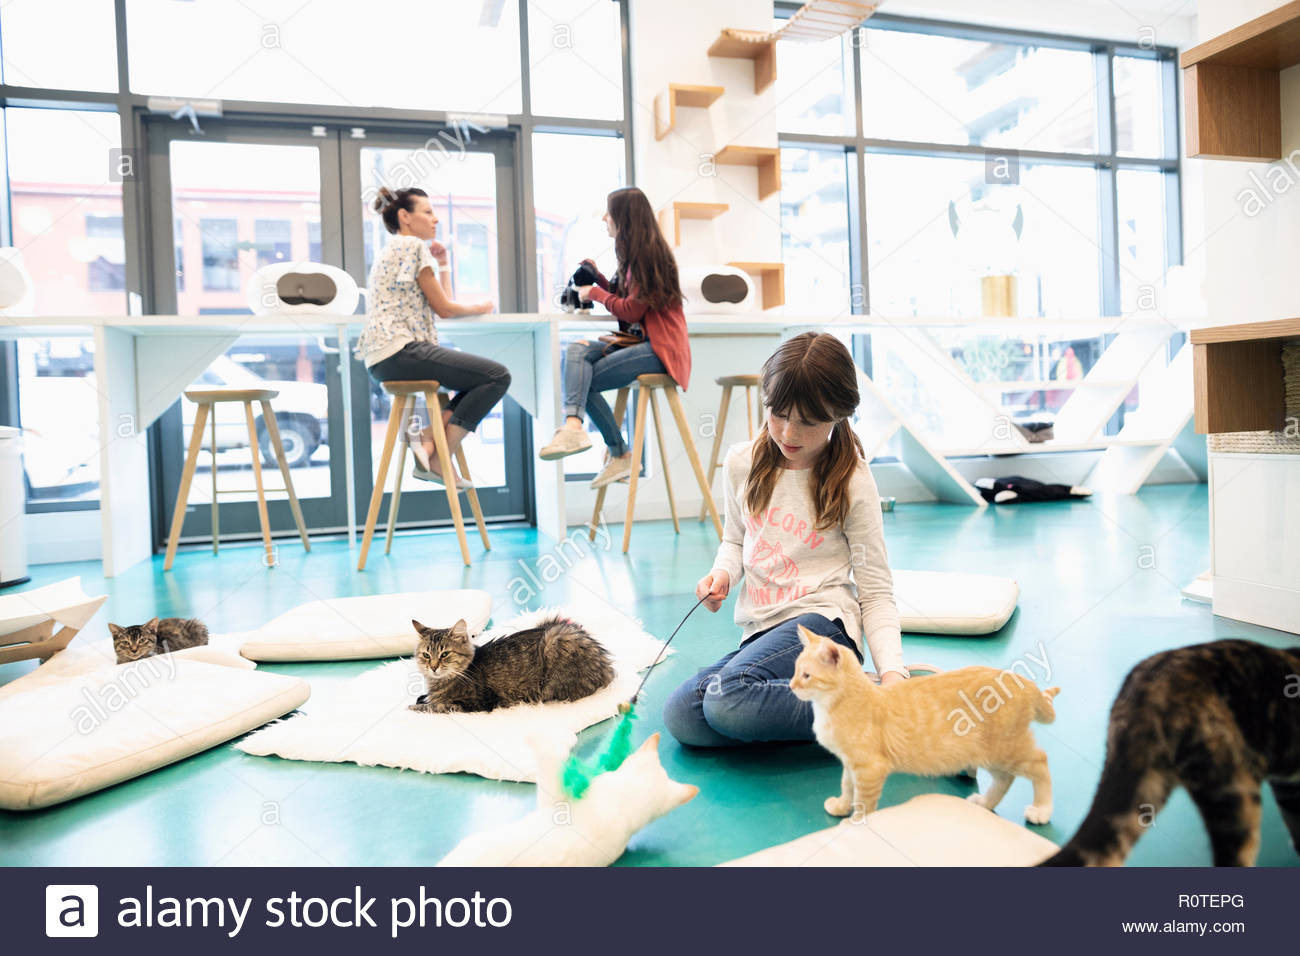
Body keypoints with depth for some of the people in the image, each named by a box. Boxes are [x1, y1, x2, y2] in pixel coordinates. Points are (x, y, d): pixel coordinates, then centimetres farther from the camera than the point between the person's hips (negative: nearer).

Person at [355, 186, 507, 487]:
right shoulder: (414, 246, -2)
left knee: (481, 380, 17)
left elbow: (441, 304, 27)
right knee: (498, 376, -14)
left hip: (382, 360, 10)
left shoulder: (392, 250, 28)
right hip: (399, 350, -10)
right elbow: (444, 308, -4)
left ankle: (428, 440, 0)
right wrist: (480, 307, 12)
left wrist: (443, 264, 24)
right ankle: (438, 459, -15)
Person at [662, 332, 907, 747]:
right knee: (681, 717, -21)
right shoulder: (741, 462, 6)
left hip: (823, 622, -5)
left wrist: (892, 670, -18)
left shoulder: (851, 481, -5)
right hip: (760, 631, 5)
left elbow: (876, 593, -3)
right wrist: (723, 574, 0)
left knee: (728, 698, -32)